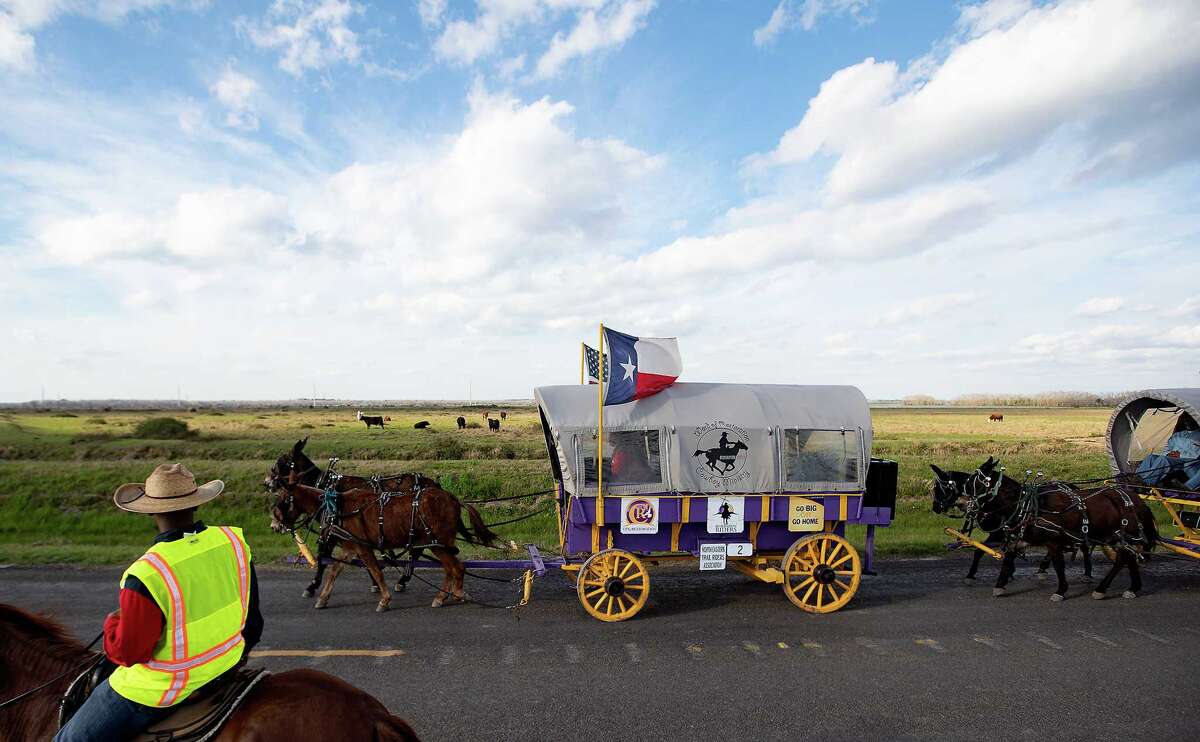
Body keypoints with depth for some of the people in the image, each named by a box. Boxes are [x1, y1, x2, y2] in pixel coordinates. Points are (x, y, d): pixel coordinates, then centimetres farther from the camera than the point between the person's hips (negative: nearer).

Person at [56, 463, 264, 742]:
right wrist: (233, 655, 20)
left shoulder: (146, 574, -29)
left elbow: (126, 652, -16)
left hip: (166, 690, -6)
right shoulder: (233, 541, -12)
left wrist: (113, 622, 4)